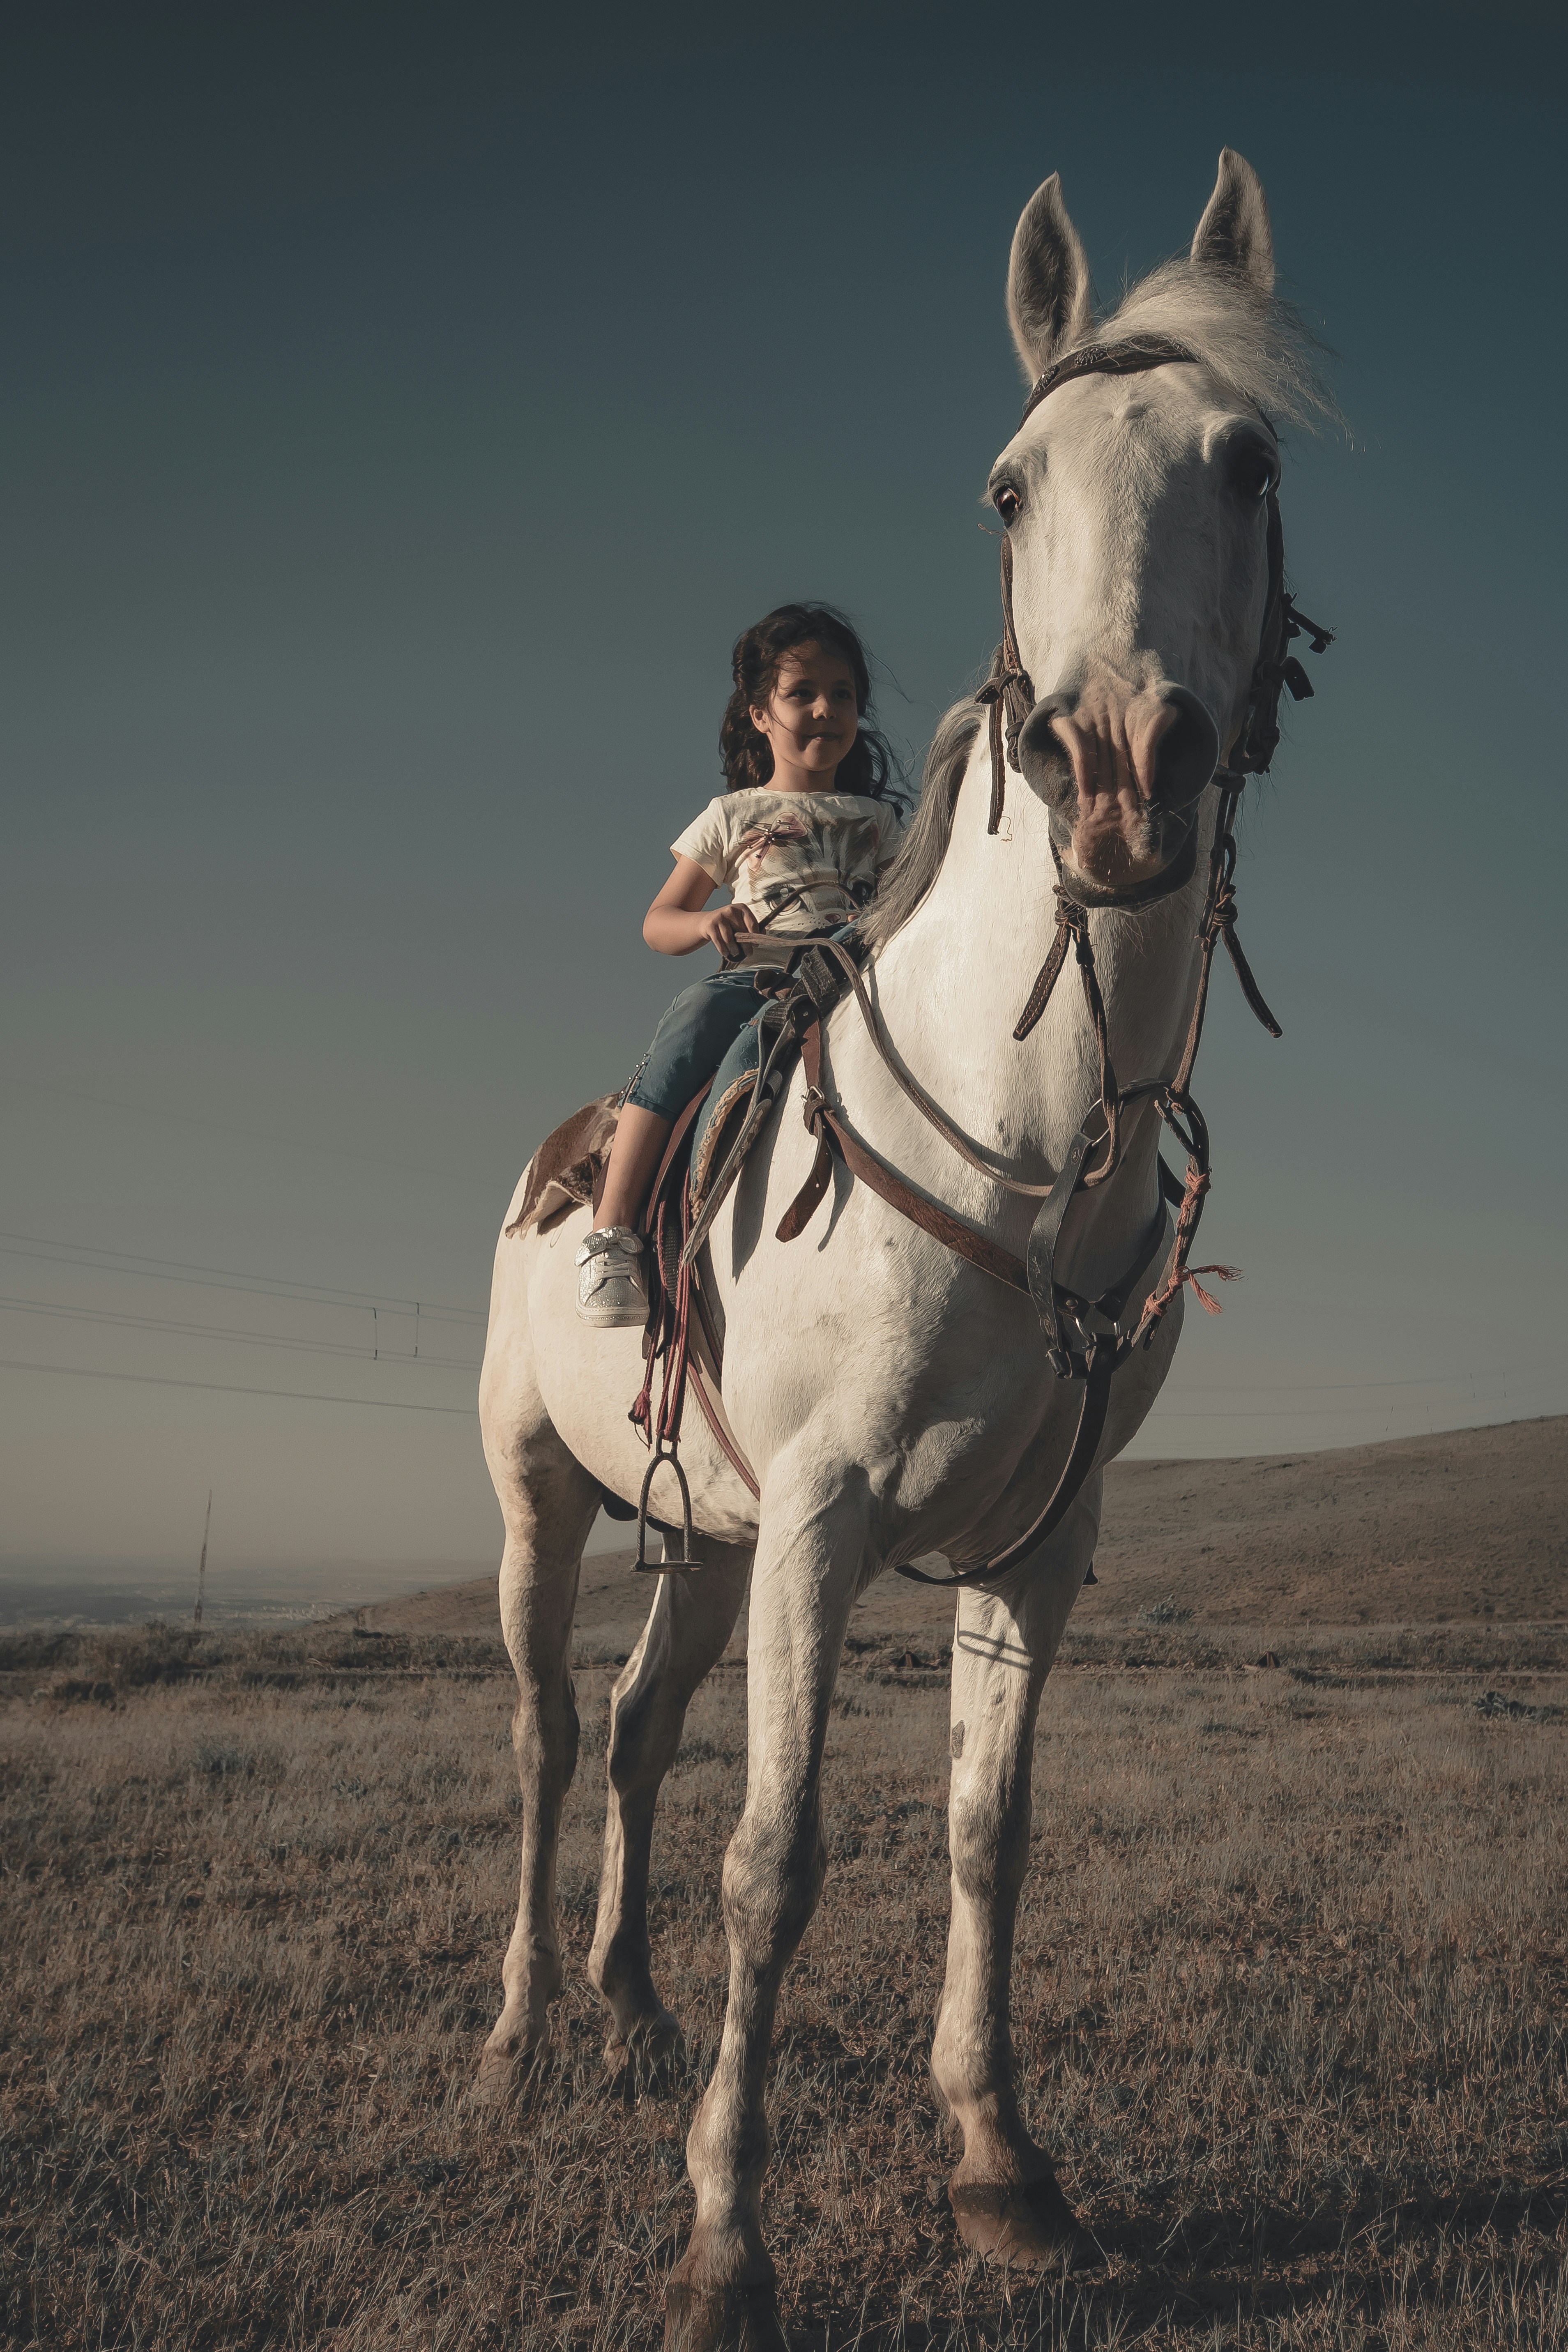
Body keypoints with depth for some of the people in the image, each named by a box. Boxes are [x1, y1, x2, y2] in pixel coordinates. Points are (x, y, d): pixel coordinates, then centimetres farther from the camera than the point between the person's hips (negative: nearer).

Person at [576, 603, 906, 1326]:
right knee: (698, 1014, -35)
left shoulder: (875, 819, 24)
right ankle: (611, 1236, -36)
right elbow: (658, 922, 17)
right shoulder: (733, 816, 18)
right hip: (756, 976, -1)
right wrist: (708, 923, -7)